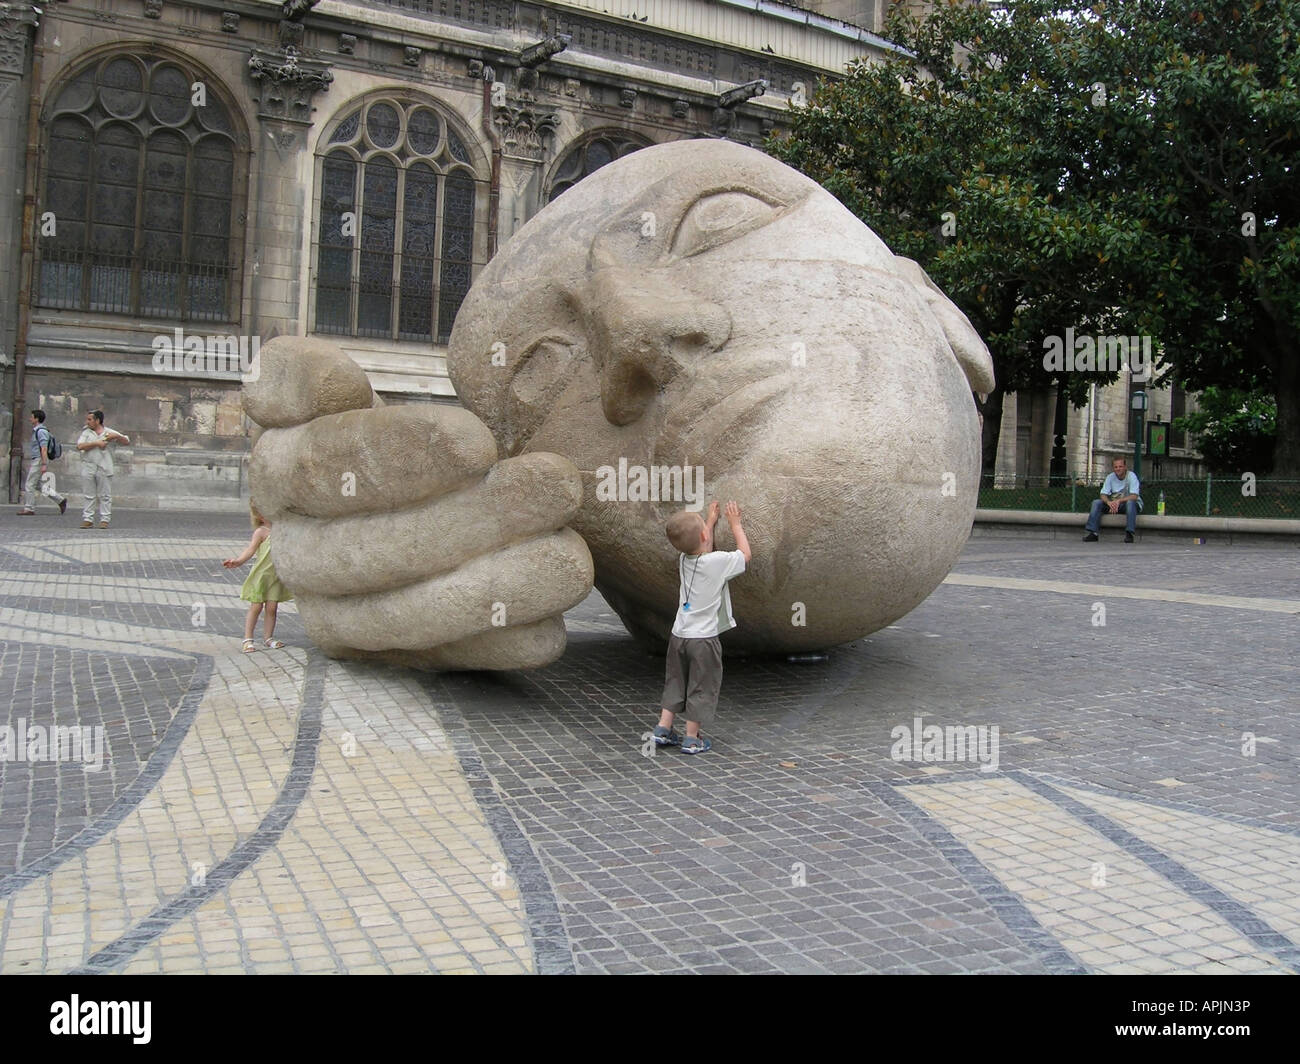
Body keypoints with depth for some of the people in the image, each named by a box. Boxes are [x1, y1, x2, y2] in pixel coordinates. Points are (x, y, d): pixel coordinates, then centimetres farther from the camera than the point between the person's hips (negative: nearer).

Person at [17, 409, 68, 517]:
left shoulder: (41, 431, -14)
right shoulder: (36, 430, 18)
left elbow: (44, 449, -21)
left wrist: (44, 464, -26)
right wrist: (31, 465, 25)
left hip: (39, 461, -10)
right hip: (36, 461, 10)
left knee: (30, 485, -5)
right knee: (39, 485, 10)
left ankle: (29, 509, 0)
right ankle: (61, 500, 10)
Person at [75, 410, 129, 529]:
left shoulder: (109, 432, 8)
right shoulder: (86, 432, 10)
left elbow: (127, 443, 8)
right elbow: (80, 446, -6)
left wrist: (116, 436, -9)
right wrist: (96, 443, -11)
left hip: (104, 469, -1)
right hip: (88, 468, 1)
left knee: (105, 496, 0)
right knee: (89, 496, 4)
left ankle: (104, 520, 4)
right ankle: (88, 520, 8)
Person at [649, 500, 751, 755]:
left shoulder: (684, 559, 0)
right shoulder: (718, 561, -16)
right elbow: (745, 555, 1)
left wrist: (711, 520, 30)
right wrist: (735, 524, 10)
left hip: (679, 635, 6)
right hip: (703, 638, -6)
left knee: (675, 682, 19)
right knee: (701, 686, 6)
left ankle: (663, 728, 21)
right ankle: (692, 738, 11)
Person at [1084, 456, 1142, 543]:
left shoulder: (1131, 476, -12)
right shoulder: (1110, 477, 1)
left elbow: (1134, 496, -22)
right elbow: (1103, 495, -6)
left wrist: (1119, 501, -37)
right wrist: (1109, 502, -30)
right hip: (1114, 504, 4)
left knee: (1130, 502, -38)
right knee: (1096, 502, -17)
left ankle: (1129, 533, -38)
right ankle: (1092, 532, -25)